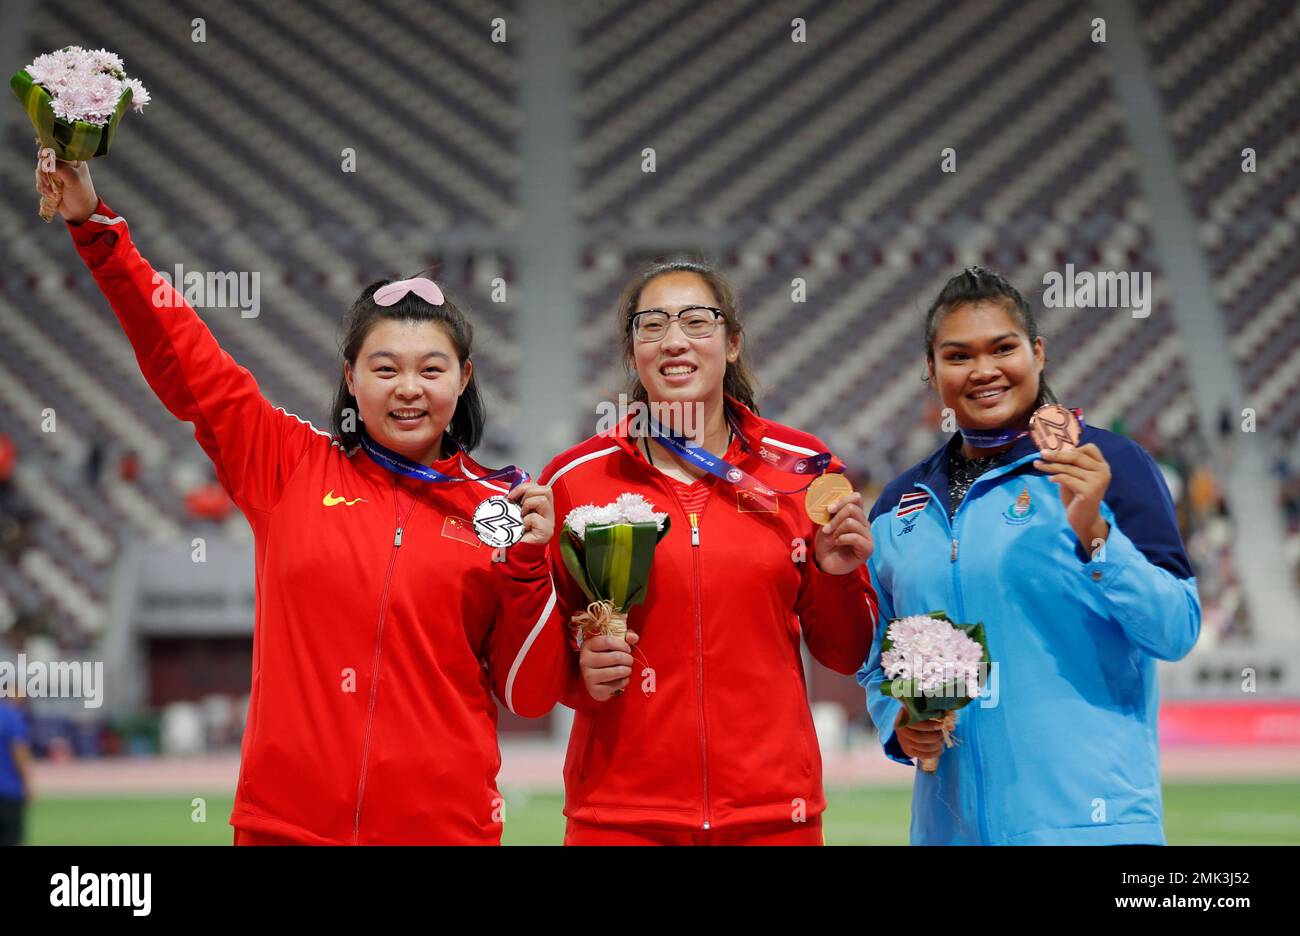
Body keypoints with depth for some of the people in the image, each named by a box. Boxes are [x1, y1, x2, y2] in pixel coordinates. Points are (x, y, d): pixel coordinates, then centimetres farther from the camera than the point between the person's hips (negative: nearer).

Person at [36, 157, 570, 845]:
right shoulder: (292, 466, 4)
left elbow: (529, 695, 4)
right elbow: (183, 358, 5)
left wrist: (529, 561, -9)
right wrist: (95, 227, 0)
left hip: (443, 823, 0)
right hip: (287, 819, 0)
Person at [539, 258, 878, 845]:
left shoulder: (804, 469, 2)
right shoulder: (573, 479, 0)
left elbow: (845, 654, 9)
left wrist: (838, 577, -9)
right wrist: (580, 671, -10)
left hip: (774, 812, 1)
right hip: (619, 813, -1)